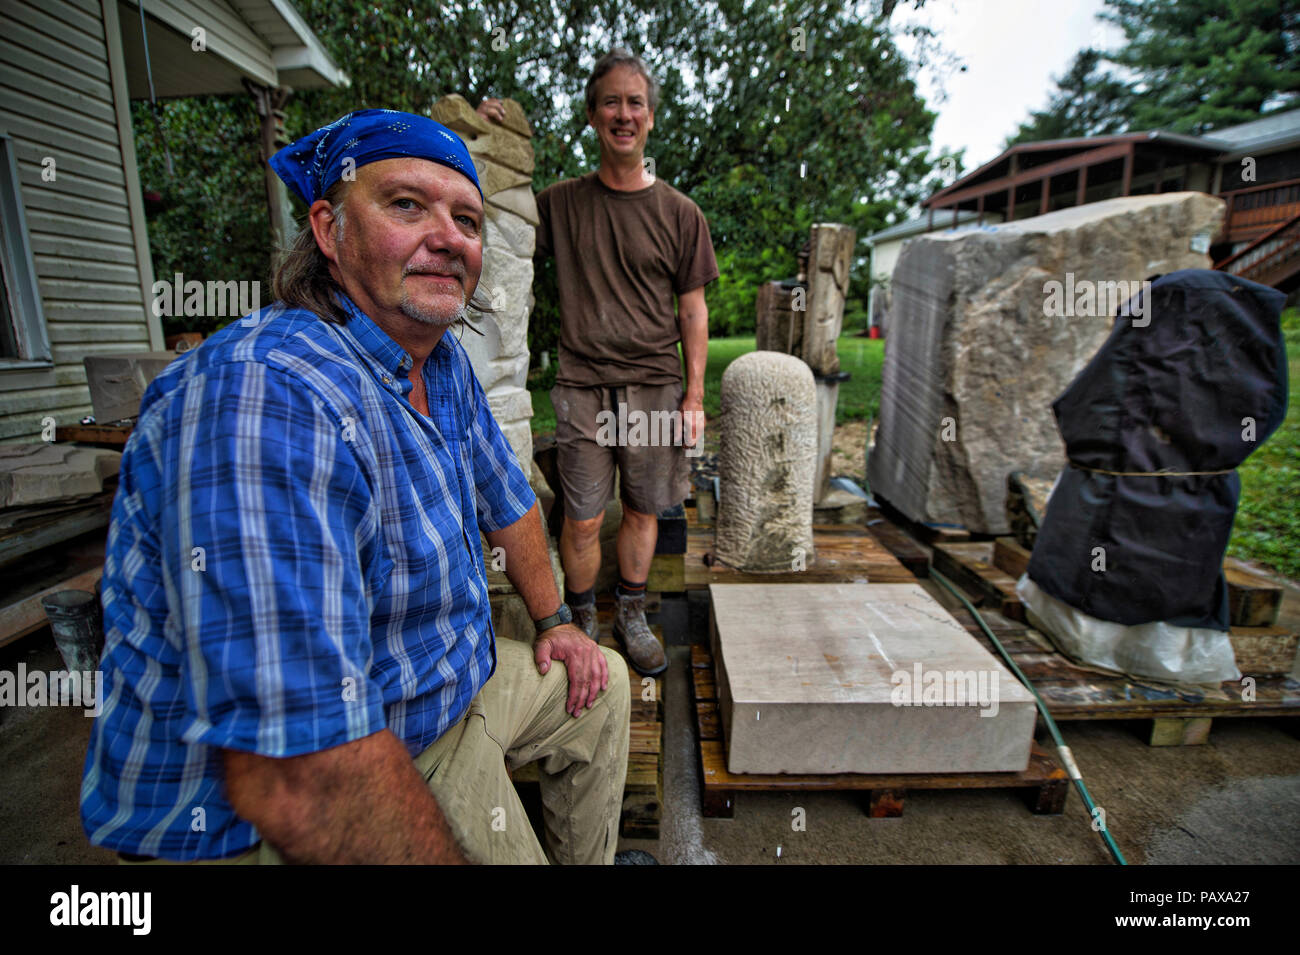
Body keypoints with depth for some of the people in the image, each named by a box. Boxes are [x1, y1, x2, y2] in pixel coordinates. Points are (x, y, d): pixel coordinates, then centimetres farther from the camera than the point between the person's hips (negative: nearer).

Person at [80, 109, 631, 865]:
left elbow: (506, 499, 13)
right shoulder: (266, 394, -33)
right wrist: (452, 856, -22)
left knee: (601, 687, 19)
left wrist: (553, 619, 14)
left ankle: (593, 862, 44)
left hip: (448, 686, 9)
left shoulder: (444, 361, -2)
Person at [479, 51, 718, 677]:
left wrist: (694, 395, 1)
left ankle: (631, 617, 30)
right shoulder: (560, 203, 7)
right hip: (582, 389, 0)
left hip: (656, 390, 1)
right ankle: (581, 624, 25)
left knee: (642, 510, 10)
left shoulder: (679, 214, 6)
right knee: (583, 519, 2)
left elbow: (693, 309, 7)